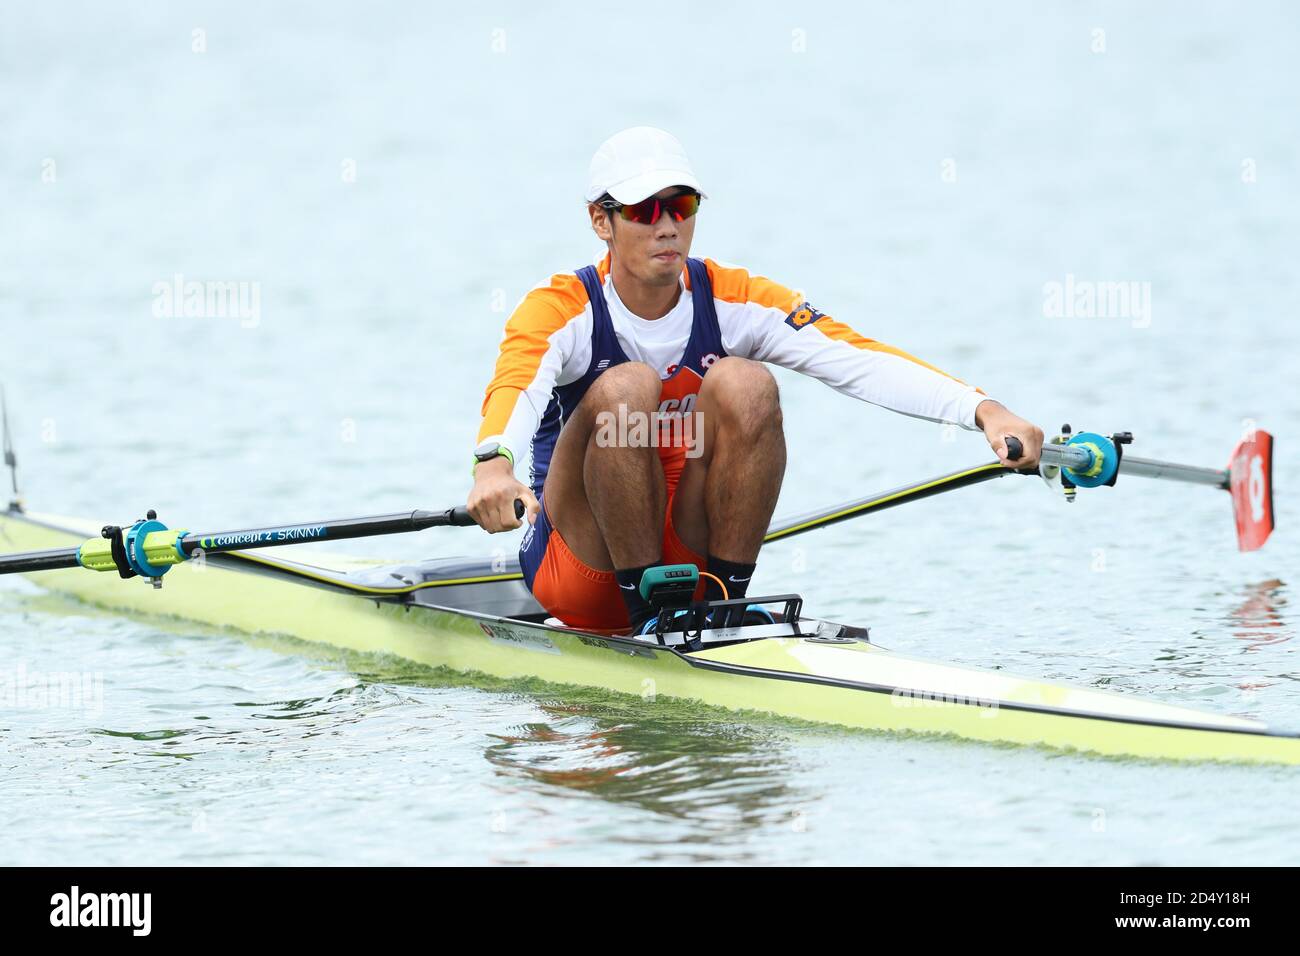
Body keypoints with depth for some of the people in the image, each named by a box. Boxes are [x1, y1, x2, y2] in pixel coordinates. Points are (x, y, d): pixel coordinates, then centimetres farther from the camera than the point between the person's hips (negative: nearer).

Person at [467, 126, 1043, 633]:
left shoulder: (732, 301, -3)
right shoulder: (560, 310, -12)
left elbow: (862, 361, -16)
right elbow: (514, 388, -34)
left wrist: (983, 410, -32)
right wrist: (494, 464, -59)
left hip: (697, 550, 3)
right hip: (580, 570, -3)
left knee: (743, 384, -22)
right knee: (626, 387, -28)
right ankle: (648, 614, -24)